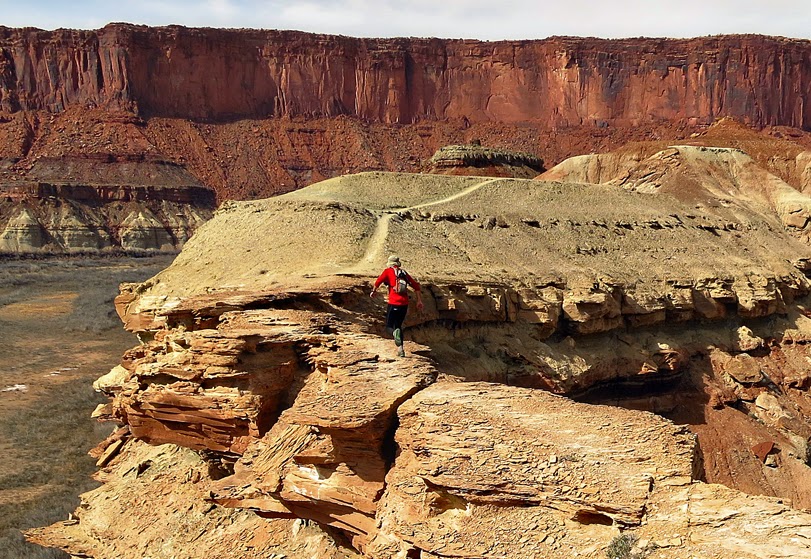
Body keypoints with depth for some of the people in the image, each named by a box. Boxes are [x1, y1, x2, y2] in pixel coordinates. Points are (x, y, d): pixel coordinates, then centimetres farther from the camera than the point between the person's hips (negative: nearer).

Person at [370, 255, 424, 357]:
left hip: (394, 303, -4)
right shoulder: (404, 273, 17)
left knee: (389, 326, 6)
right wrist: (419, 301, 16)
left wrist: (373, 292, 7)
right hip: (405, 304, 4)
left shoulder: (388, 271, 5)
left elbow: (379, 281, -10)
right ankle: (401, 349, 11)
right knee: (398, 325, 19)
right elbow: (416, 285, 14)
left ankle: (395, 333, -30)